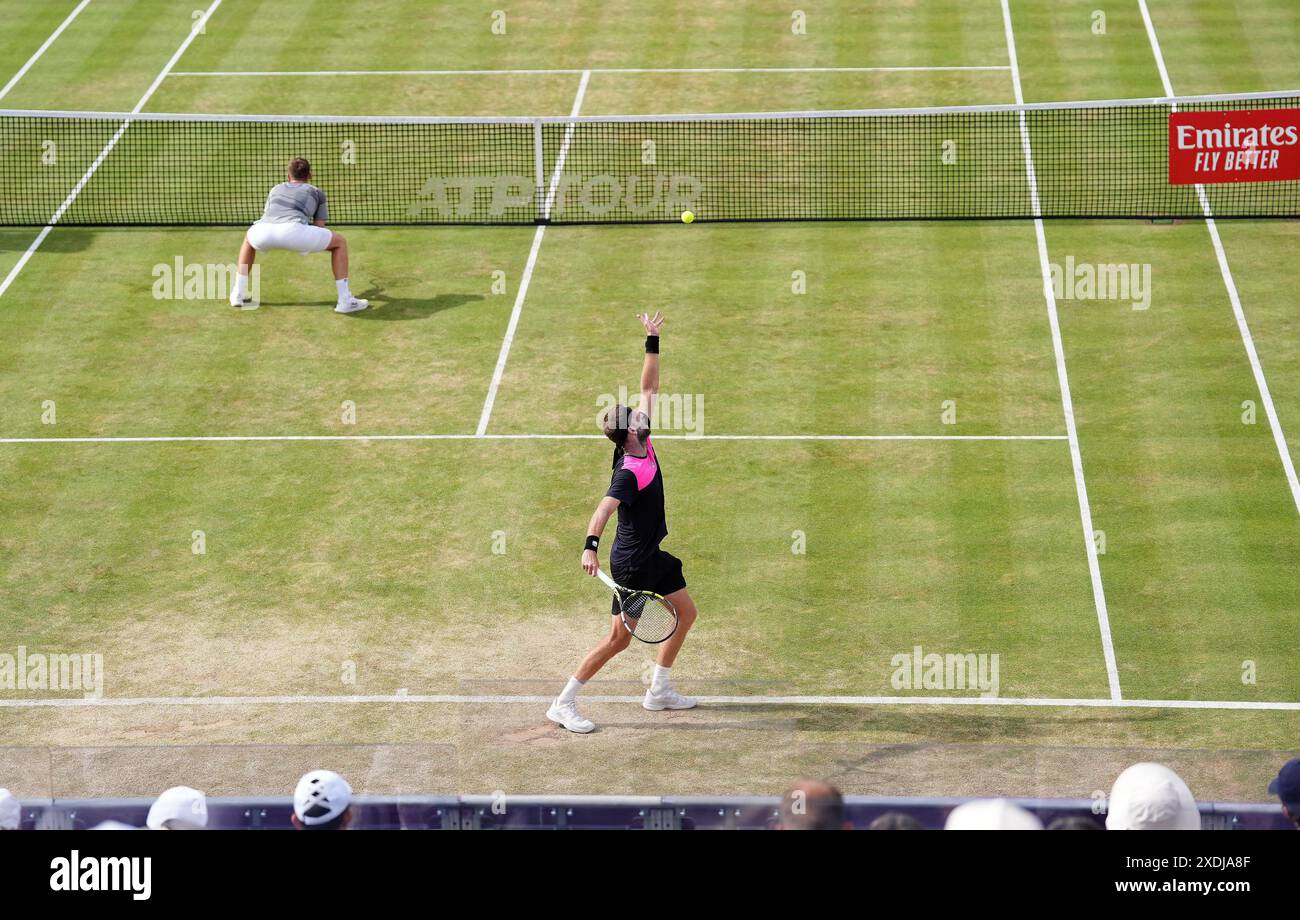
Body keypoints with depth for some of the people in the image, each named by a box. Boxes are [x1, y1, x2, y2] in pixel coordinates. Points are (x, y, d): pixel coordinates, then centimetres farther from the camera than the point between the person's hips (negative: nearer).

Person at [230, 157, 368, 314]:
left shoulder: (276, 189, 39)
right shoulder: (317, 192, 30)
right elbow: (319, 227, 28)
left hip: (262, 230, 4)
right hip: (294, 231, -4)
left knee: (249, 239, 41)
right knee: (340, 242, 18)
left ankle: (238, 294, 35)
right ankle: (345, 301, 11)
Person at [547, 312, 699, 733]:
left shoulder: (643, 443, -4)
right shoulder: (629, 473, -28)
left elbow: (649, 386, 4)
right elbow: (603, 510, -41)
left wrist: (653, 341, -2)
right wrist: (590, 547, -56)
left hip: (652, 555, 9)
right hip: (631, 562, -9)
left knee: (686, 612, 17)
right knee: (619, 637, -4)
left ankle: (659, 691, 27)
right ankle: (563, 705, 3)